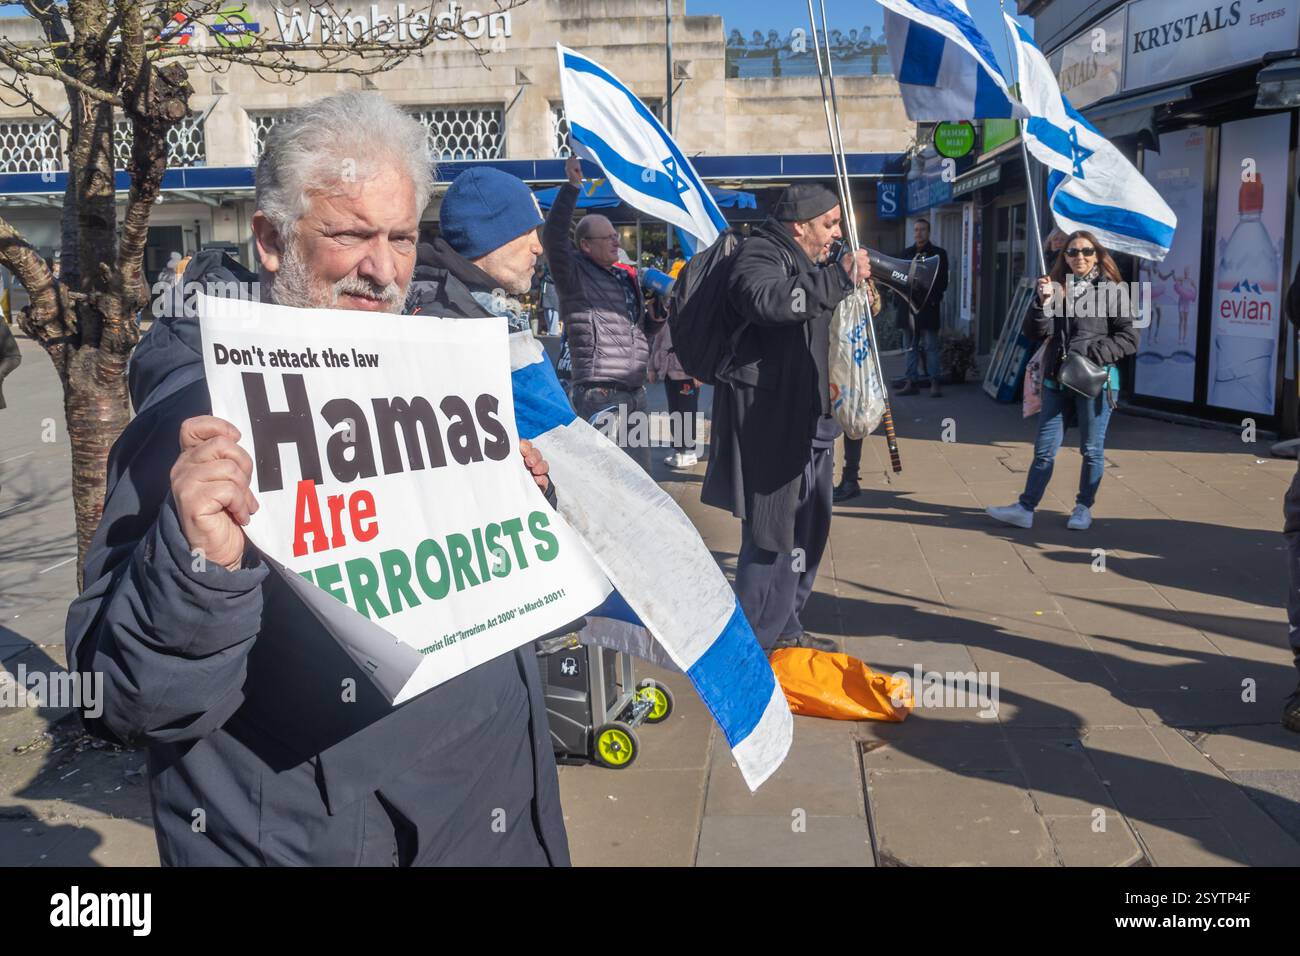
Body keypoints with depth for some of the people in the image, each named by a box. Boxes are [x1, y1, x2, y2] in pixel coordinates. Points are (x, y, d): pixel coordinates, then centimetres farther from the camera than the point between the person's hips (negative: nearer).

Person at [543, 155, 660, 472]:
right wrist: (571, 187, -23)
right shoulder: (574, 273, -4)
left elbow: (643, 330, 25)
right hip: (599, 393, -8)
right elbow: (552, 236, -22)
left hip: (634, 392, 8)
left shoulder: (626, 277, 18)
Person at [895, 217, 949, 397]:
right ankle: (911, 382, 11)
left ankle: (934, 384, -1)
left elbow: (943, 281, 0)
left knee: (931, 346, -3)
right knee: (910, 346, 6)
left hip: (928, 306, -4)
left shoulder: (938, 254, 3)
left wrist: (933, 299, -12)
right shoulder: (905, 253, 14)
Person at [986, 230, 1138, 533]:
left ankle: (1083, 508, 20)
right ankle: (1025, 509, 6)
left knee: (1092, 449, 7)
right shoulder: (1056, 288, 9)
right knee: (1044, 448, 4)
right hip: (1057, 380, 4)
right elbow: (1035, 333, 1)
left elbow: (1128, 339, -4)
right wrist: (1043, 301, -14)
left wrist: (1091, 354, -14)